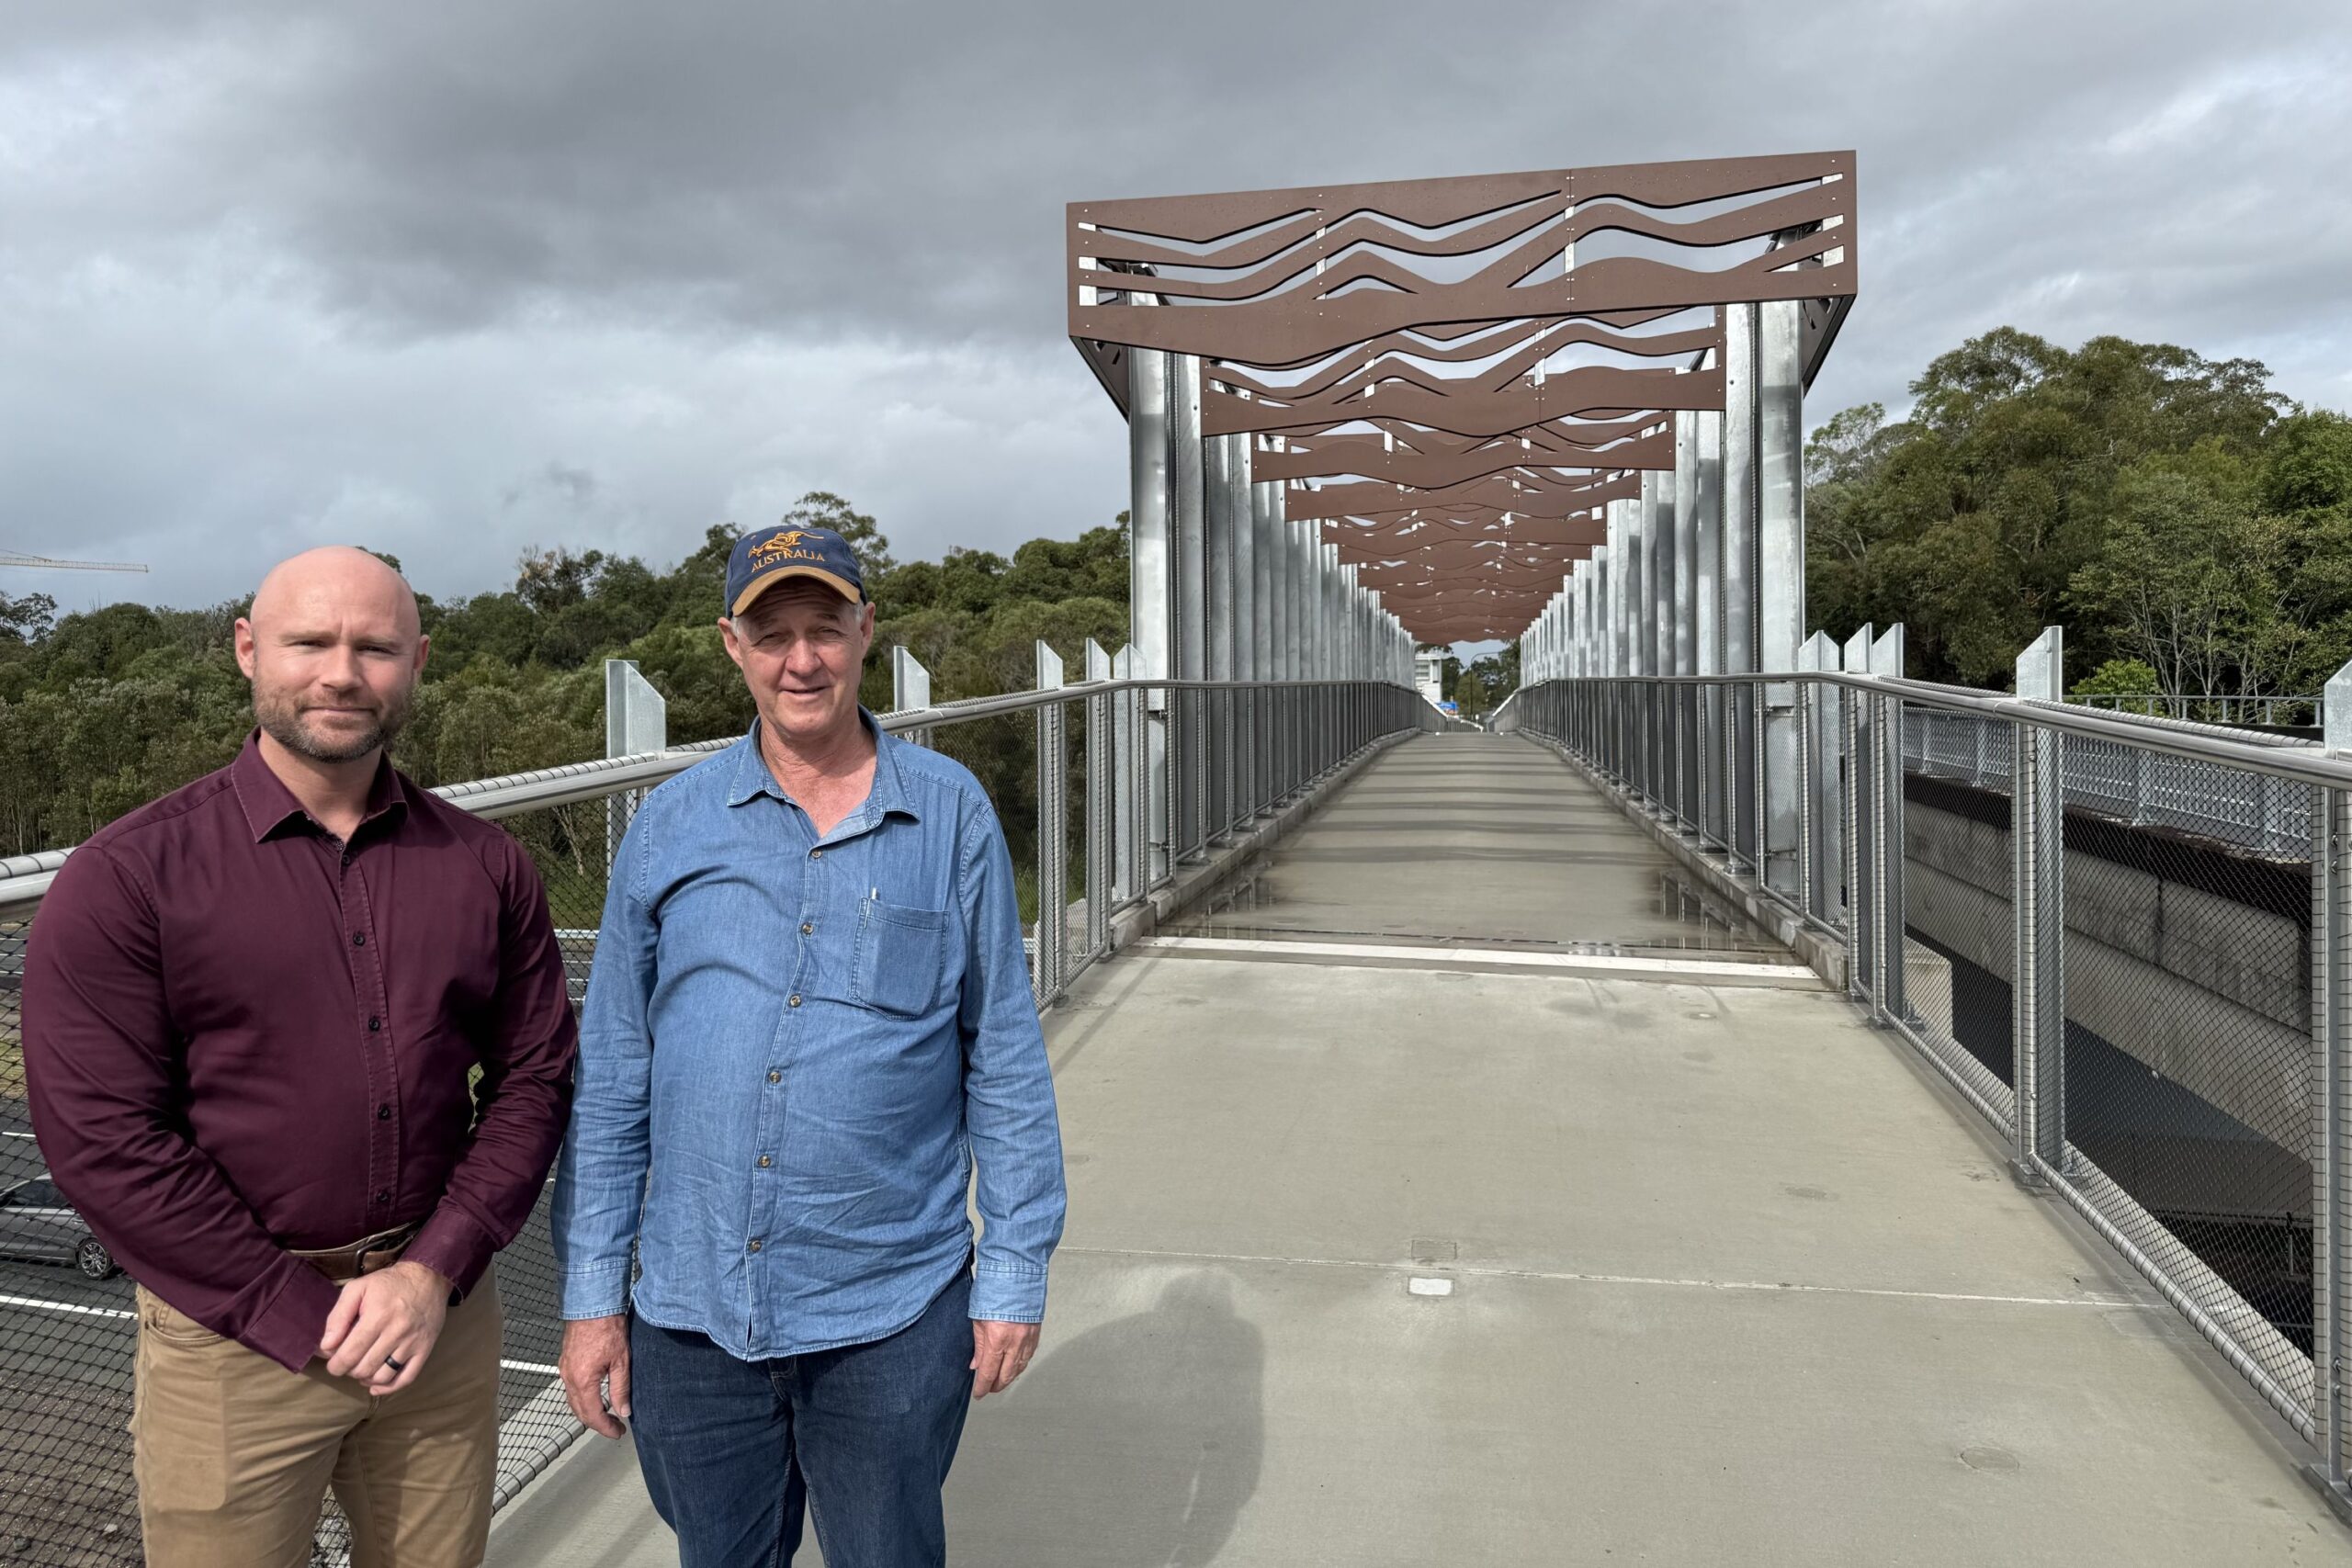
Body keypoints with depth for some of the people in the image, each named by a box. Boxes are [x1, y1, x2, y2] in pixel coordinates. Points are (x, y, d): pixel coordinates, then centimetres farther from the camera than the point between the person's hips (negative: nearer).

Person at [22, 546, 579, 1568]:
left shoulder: (486, 866, 1)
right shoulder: (129, 875, -8)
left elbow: (535, 1076, 2)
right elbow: (102, 1136, -11)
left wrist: (436, 1272, -9)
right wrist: (302, 1316, -12)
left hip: (443, 1320, 3)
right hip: (230, 1337, -2)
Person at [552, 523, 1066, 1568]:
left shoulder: (952, 817, -4)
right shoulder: (670, 826, 0)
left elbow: (1005, 1061, -1)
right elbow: (610, 1079, 4)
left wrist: (1015, 1273, -2)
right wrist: (591, 1294, 3)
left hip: (889, 1314, -1)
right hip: (690, 1313, 2)